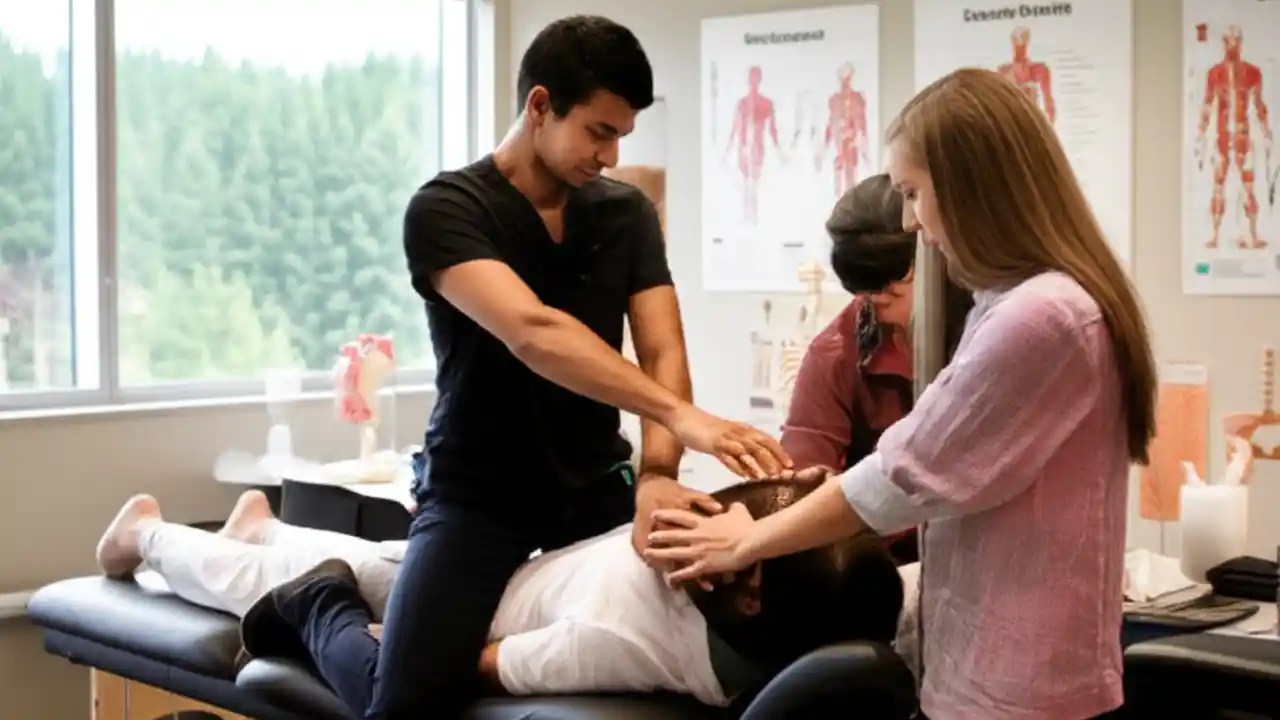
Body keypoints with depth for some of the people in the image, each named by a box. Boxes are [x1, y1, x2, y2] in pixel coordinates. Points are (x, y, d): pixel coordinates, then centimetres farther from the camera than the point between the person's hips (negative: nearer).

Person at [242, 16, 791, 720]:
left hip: (593, 484, 5)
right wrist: (681, 416, -41)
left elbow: (662, 351, -6)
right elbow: (531, 334, -30)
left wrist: (658, 470, -27)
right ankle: (318, 603, 15)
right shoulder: (445, 209, -14)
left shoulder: (628, 214, 3)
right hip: (476, 490, -5)